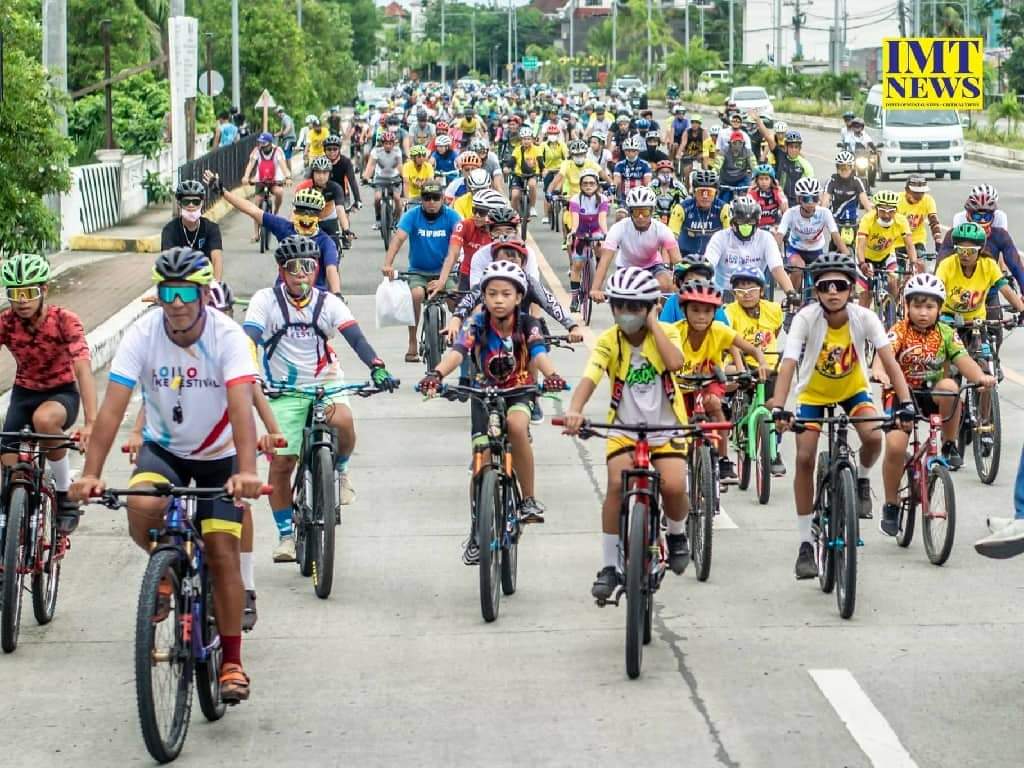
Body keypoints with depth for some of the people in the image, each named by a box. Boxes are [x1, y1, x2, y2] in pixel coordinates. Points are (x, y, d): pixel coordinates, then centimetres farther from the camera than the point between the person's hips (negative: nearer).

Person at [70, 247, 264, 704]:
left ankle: (232, 662, 4)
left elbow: (241, 405, -38)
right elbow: (113, 406, -26)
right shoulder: (142, 335, -20)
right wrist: (91, 473, -38)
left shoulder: (227, 337, -24)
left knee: (222, 552, -10)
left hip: (219, 454, -1)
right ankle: (167, 568, 5)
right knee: (142, 509, -30)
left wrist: (246, 472, -53)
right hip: (163, 447, 1)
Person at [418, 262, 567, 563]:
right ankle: (478, 529, 9)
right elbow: (457, 352, -32)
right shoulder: (477, 325, -17)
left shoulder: (528, 326, -15)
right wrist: (436, 375, -53)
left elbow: (539, 354, -31)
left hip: (519, 392, -1)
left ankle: (529, 499, -20)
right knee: (483, 460, -9)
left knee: (516, 425, -34)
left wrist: (551, 376, -54)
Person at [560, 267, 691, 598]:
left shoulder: (665, 333, -4)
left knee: (674, 486, -23)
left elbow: (674, 362, -26)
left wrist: (652, 323, -17)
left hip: (665, 428, 0)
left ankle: (677, 534, 13)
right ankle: (609, 566, -9)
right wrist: (574, 409, -43)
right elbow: (589, 378, -23)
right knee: (618, 484, -23)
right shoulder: (608, 341, -6)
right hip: (624, 428, 0)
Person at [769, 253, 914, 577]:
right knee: (805, 458, -12)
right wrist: (778, 407, -50)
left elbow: (889, 361, -32)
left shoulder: (864, 317, -25)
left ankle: (862, 480, 10)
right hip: (813, 392, 0)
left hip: (853, 389, 0)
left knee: (873, 437, -27)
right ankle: (805, 544, -2)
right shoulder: (806, 318, -28)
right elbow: (788, 364, -36)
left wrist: (904, 402, -46)